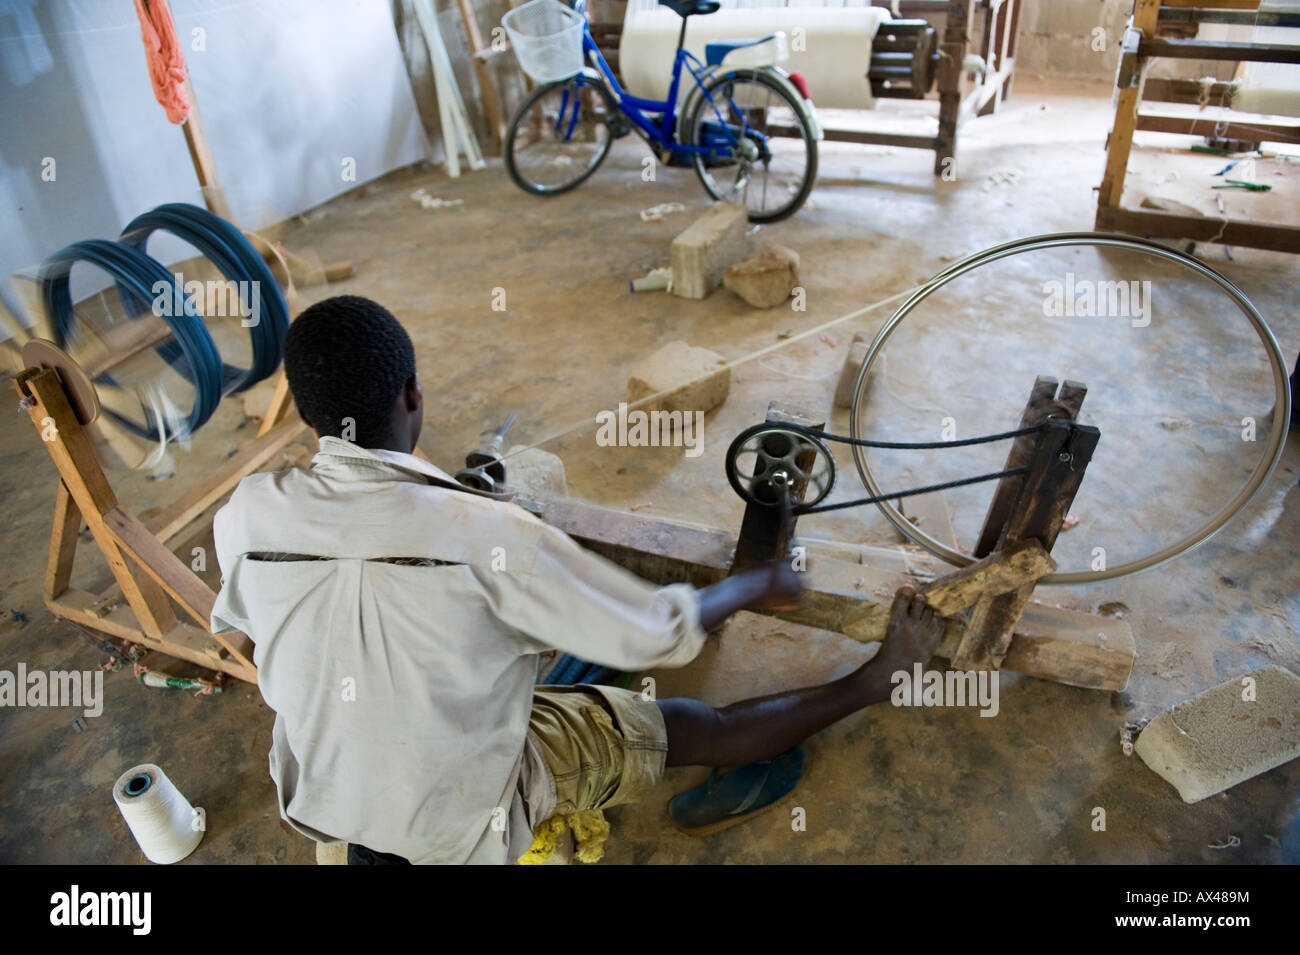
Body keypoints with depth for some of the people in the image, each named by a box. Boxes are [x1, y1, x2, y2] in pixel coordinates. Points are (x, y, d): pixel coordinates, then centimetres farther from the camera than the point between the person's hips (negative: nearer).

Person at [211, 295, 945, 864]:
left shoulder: (247, 517, -19)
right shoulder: (480, 534, -33)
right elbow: (657, 635, -23)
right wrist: (759, 586, -4)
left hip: (322, 797, 5)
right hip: (464, 814, -4)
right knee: (703, 728, 7)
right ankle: (871, 684, 24)